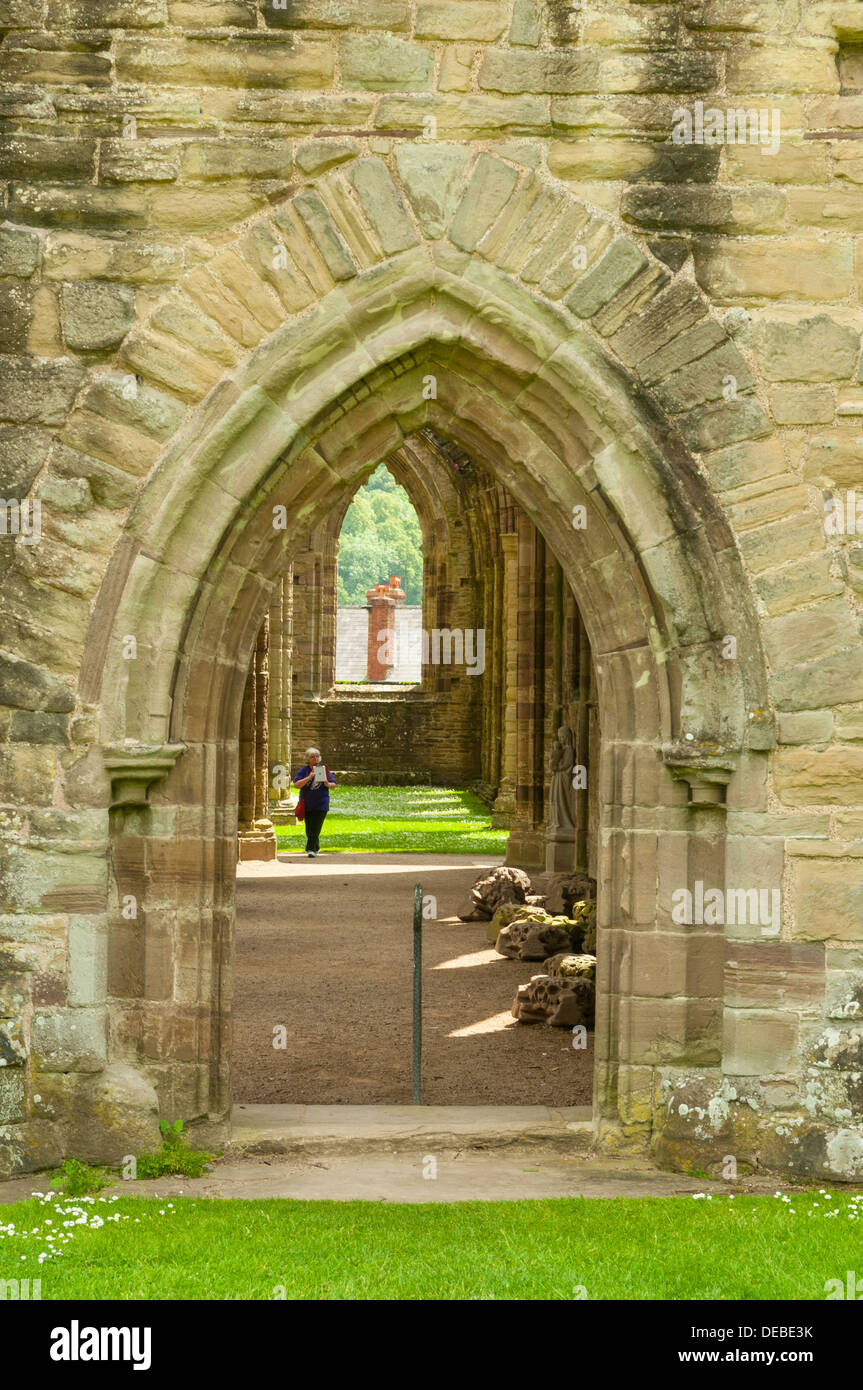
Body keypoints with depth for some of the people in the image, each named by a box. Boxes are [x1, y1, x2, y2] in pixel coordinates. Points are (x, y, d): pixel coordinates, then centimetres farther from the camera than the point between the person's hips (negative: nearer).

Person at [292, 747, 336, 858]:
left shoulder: (324, 770, 6)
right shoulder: (303, 771, 2)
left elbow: (333, 786, 8)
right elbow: (296, 784, -11)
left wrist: (328, 785, -16)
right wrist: (309, 778, -22)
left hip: (321, 804, -1)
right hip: (307, 805, 1)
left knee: (316, 828, -10)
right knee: (309, 829, 8)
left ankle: (312, 849, -11)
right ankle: (316, 848, 26)